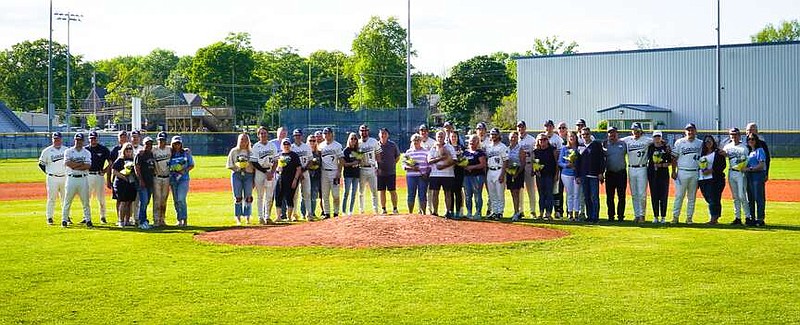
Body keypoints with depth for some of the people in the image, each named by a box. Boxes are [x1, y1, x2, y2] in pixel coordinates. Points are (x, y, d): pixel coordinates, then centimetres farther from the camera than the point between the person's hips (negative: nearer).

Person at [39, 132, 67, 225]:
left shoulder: (66, 150, 6)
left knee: (65, 198, 9)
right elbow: (41, 164, 4)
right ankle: (49, 218, 6)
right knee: (51, 198, -2)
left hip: (64, 178, 3)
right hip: (52, 178, -3)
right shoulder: (47, 151, -2)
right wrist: (48, 172, -2)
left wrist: (68, 172, 5)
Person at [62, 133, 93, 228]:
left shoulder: (87, 153, 8)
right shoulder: (68, 151, 6)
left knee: (85, 201, 2)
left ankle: (88, 220, 7)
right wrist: (81, 163, -8)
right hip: (71, 178, -1)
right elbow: (68, 163, -11)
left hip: (83, 179, 1)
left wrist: (74, 166, -12)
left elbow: (88, 166, -7)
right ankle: (64, 220, 9)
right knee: (67, 201, 2)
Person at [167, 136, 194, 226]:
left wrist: (184, 170, -11)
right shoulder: (170, 154, 8)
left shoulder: (186, 152, 4)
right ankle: (179, 220, 13)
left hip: (183, 179, -3)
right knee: (176, 200, 5)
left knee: (181, 199, -16)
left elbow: (192, 165, 5)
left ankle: (184, 219, -9)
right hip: (173, 179, 3)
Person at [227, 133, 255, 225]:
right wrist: (237, 166, -12)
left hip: (248, 175, 1)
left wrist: (254, 179, 1)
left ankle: (247, 217, 5)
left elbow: (254, 166, 8)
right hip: (236, 175, -1)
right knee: (238, 197, -3)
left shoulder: (251, 152, 10)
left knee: (248, 197, -2)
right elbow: (229, 165, 6)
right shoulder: (233, 151, 9)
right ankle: (238, 218, 1)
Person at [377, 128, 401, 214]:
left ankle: (395, 208, 5)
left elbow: (398, 156, 12)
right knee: (382, 191, 6)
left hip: (391, 172, -1)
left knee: (393, 191, -1)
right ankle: (383, 209, 12)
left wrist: (393, 164, 1)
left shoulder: (393, 145, 2)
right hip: (380, 172, 1)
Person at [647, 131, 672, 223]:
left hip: (663, 174, -2)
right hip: (652, 173, 2)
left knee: (663, 196, -1)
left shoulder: (666, 147, 1)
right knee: (654, 196, 4)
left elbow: (670, 162, 0)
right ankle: (655, 216, 11)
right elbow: (647, 159, 12)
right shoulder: (650, 147, 6)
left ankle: (663, 217, 6)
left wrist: (662, 165, -13)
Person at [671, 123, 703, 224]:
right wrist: (673, 171, -6)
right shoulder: (679, 142, 2)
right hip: (682, 172, -2)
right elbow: (674, 158, 1)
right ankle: (675, 216, 0)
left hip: (695, 173, 3)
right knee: (679, 195, -4)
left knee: (692, 197, 6)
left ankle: (689, 217, 12)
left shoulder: (700, 143, 8)